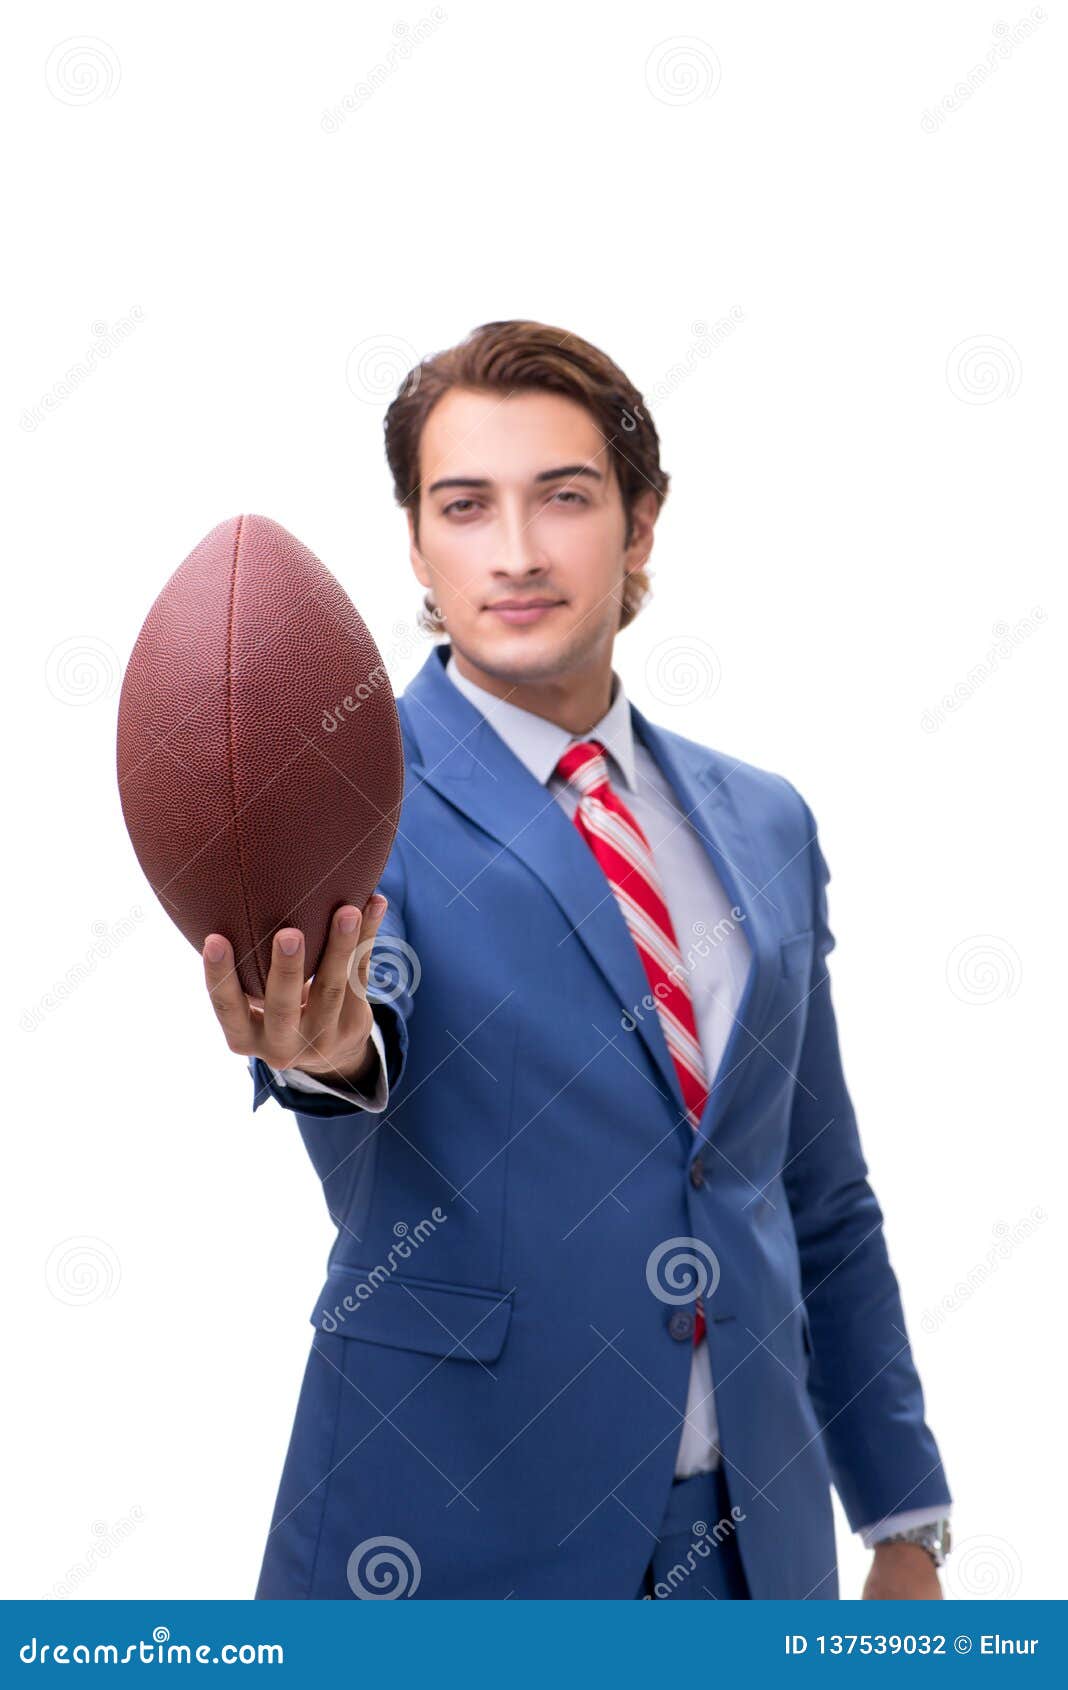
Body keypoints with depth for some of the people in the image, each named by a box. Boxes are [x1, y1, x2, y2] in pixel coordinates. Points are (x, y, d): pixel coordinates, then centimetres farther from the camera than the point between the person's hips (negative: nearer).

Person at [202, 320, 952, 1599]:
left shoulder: (765, 824, 7)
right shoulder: (360, 789, -7)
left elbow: (828, 1206, 11)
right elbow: (369, 1011, -28)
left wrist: (905, 1522, 11)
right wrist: (325, 1052, -51)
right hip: (450, 1540, -4)